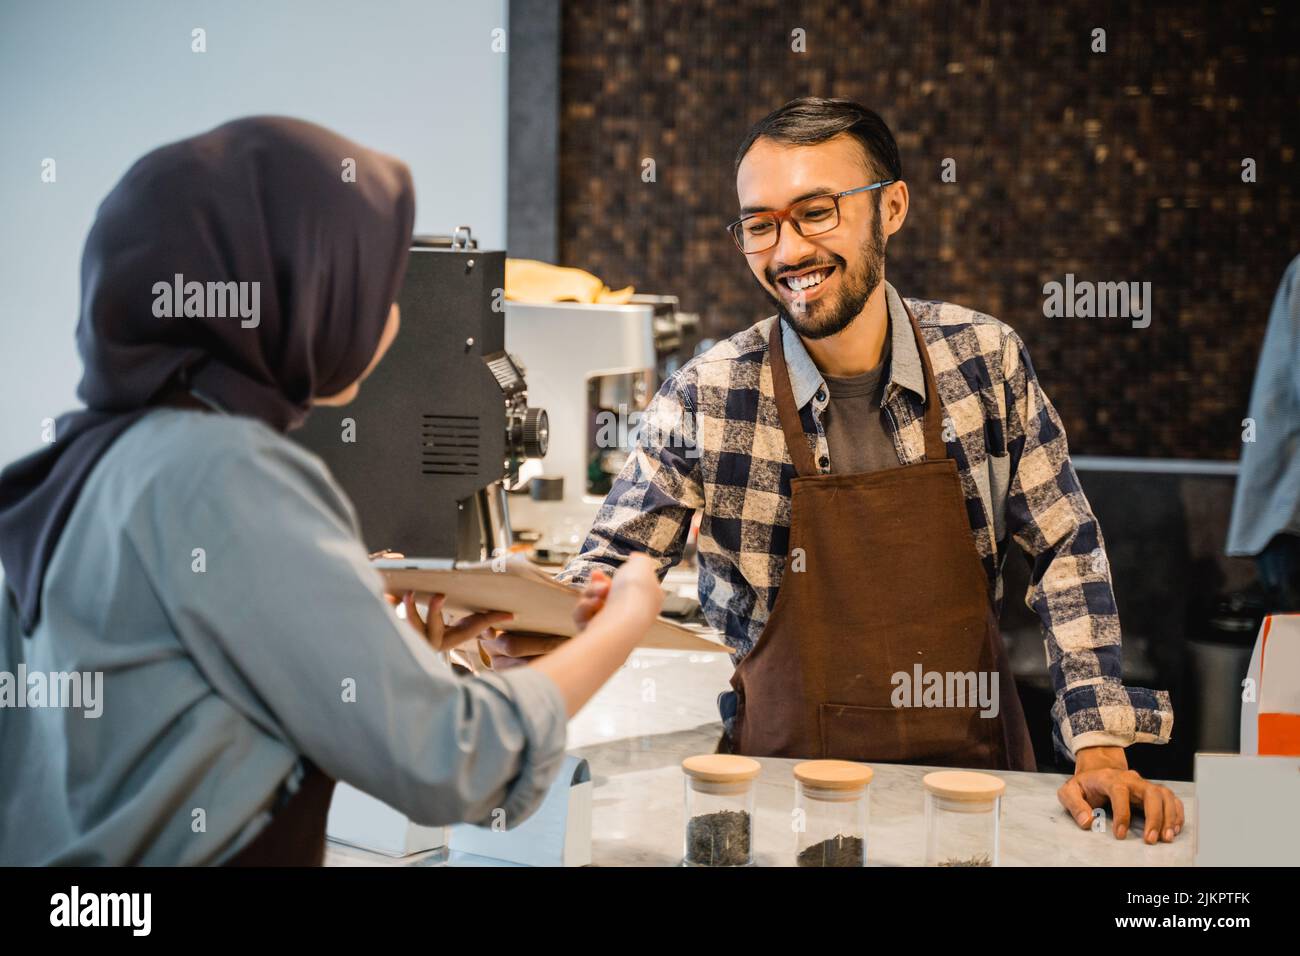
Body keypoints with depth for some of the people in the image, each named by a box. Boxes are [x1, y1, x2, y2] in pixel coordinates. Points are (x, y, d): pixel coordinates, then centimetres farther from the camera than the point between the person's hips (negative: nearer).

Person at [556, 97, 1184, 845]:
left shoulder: (988, 360, 0)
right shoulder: (706, 398, -5)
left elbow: (1068, 555, 4)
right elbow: (614, 567, 1)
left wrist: (1100, 752, -4)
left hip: (971, 765, 2)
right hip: (784, 777, -1)